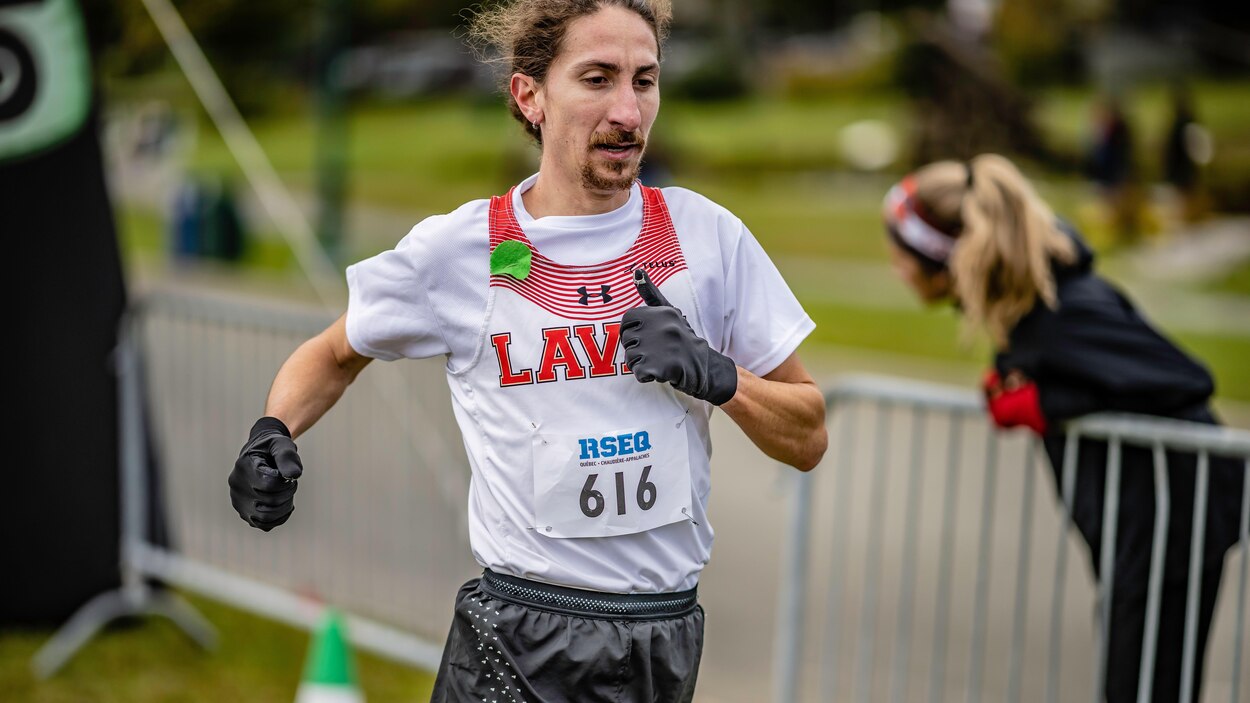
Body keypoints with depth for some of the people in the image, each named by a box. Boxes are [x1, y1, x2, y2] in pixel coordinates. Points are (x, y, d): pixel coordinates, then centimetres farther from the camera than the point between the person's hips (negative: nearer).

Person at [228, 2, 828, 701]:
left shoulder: (707, 233, -1)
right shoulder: (454, 250, -4)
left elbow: (808, 440, 3)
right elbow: (331, 357, 13)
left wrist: (717, 376, -15)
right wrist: (273, 435, -6)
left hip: (669, 638, 2)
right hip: (518, 642, -1)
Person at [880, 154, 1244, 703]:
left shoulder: (1065, 314, -28)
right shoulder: (1021, 292, -1)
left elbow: (1184, 381, -26)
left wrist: (1045, 405, -23)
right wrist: (1011, 380, -4)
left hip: (1170, 511, -9)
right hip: (1129, 514, 9)